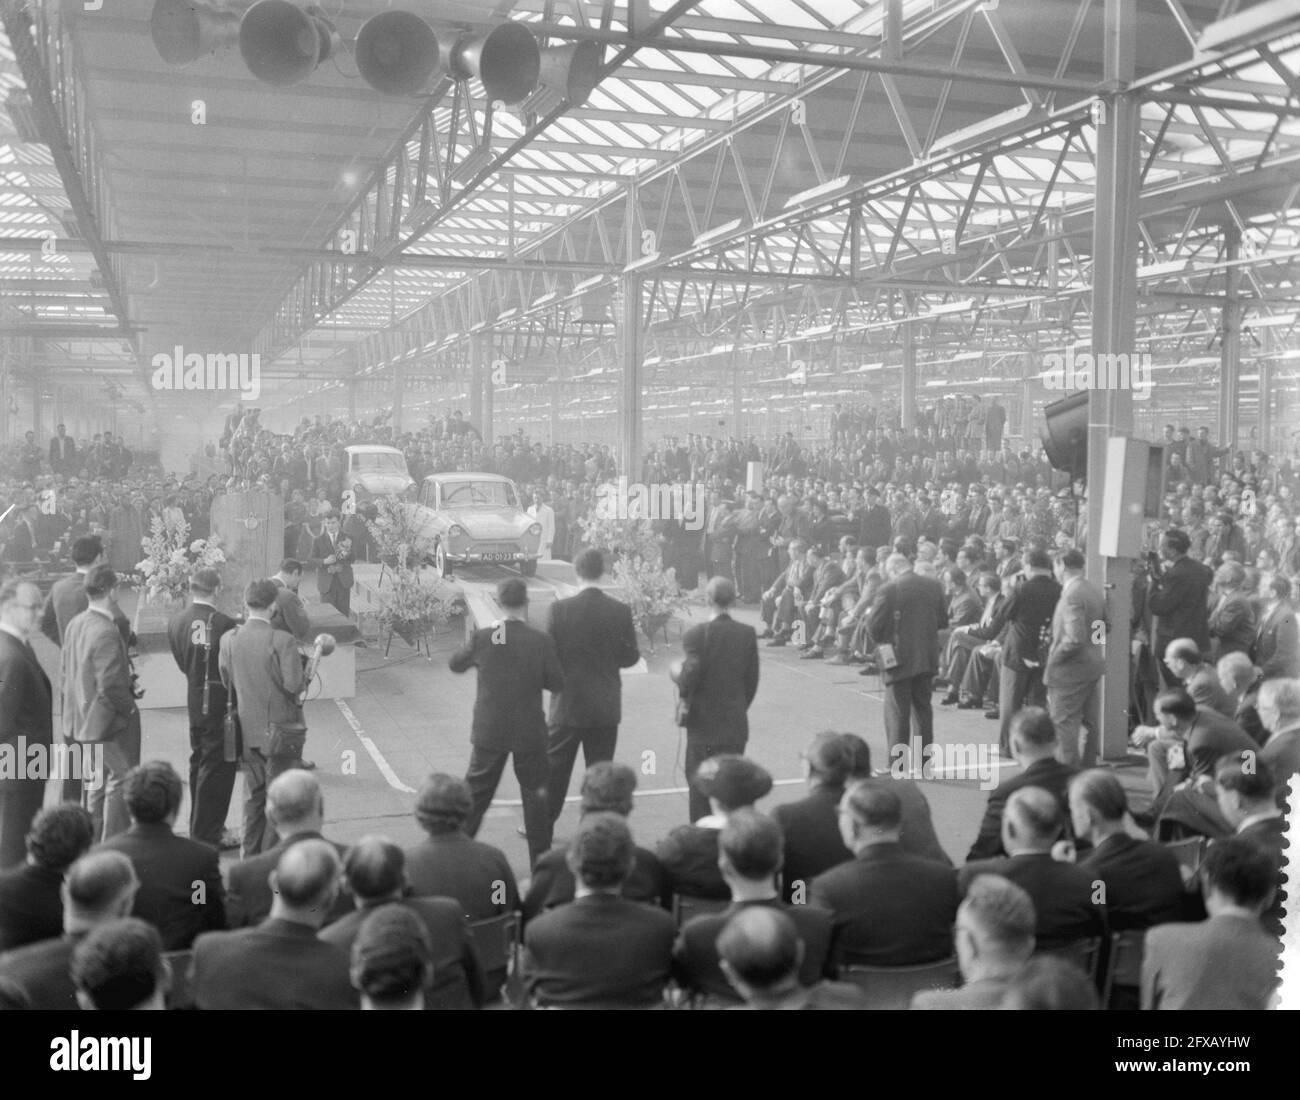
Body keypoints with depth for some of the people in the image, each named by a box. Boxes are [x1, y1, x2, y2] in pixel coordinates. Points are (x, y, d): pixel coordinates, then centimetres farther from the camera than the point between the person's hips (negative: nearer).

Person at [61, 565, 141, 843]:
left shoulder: (75, 624, 2)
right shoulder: (106, 632, -25)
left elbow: (65, 667, 12)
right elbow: (110, 686, -27)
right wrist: (129, 707, -11)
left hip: (83, 717, 9)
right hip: (109, 720, -9)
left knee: (97, 781, 20)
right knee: (121, 779, 3)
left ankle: (93, 843, 30)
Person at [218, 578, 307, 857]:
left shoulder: (228, 639, -4)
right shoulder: (282, 641, -18)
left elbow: (226, 681, 4)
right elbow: (294, 684, -18)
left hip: (246, 730, 5)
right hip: (279, 729, -5)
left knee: (253, 794, 18)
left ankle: (250, 855, 25)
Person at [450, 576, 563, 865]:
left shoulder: (483, 637, -9)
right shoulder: (542, 641, -13)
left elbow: (455, 664, 7)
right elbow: (557, 684, -5)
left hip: (489, 730, 2)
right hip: (530, 731, -1)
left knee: (476, 791, 16)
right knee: (535, 793, 11)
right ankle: (541, 862, 16)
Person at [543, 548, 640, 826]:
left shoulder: (561, 608, -11)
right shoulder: (620, 610, -7)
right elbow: (630, 657, 0)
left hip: (568, 704, -1)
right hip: (606, 708, 1)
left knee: (554, 769, 13)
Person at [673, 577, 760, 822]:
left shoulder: (697, 634, -14)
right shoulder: (747, 634, -2)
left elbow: (691, 675, -18)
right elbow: (752, 680, 3)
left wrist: (677, 676, 4)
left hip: (703, 722, -3)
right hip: (736, 724, 3)